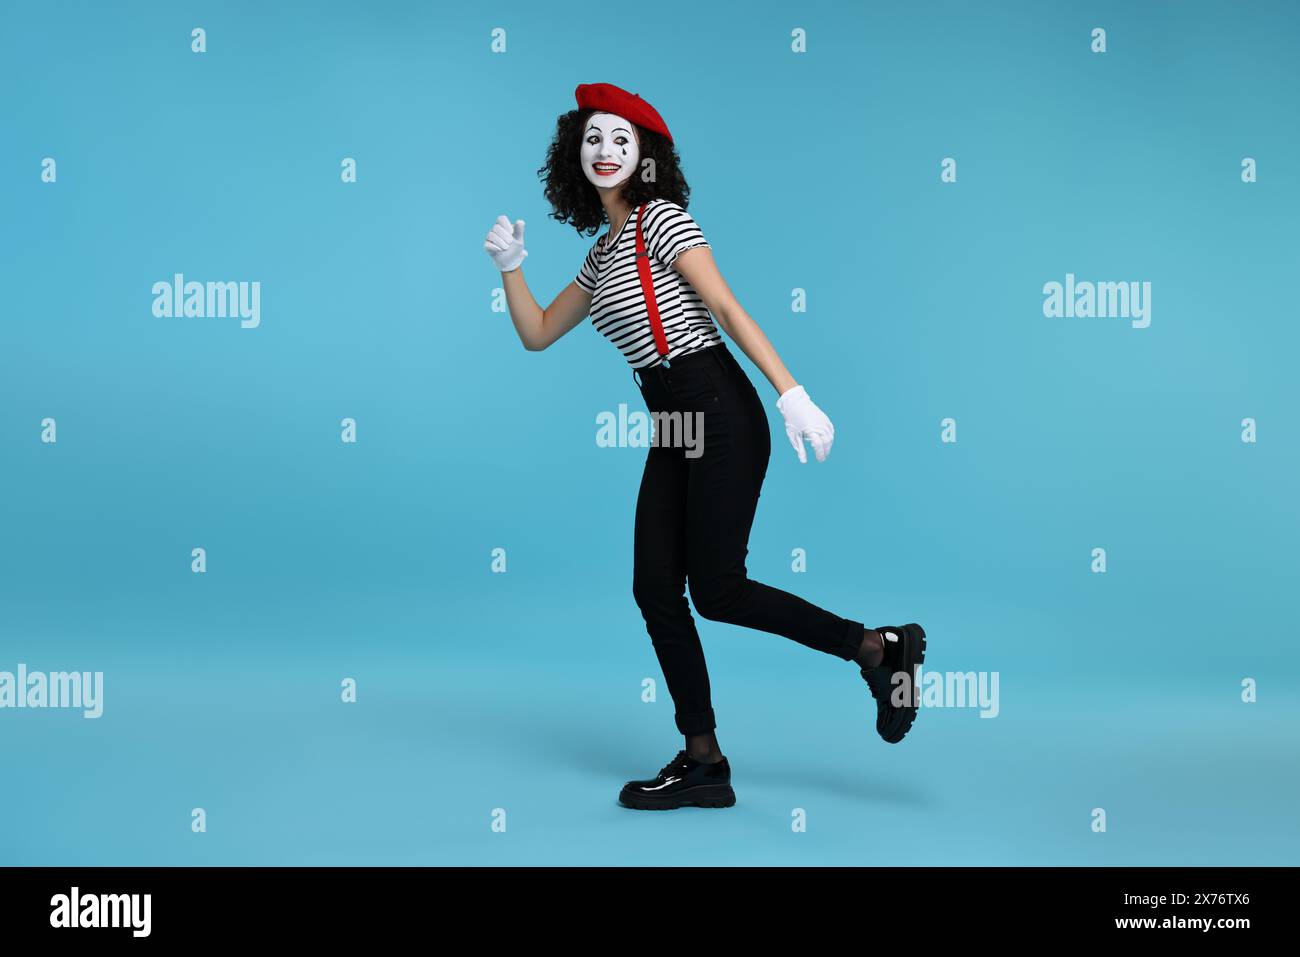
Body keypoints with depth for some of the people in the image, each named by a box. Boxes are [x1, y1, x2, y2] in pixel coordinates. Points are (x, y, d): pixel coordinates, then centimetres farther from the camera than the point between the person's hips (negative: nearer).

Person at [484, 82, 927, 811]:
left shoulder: (662, 218, -4)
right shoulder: (603, 253, 19)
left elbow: (726, 306, -14)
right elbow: (537, 334, 25)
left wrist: (791, 393, -22)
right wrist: (511, 266, 10)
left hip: (719, 415, -8)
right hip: (673, 429, 8)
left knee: (716, 591, -9)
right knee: (656, 590, 3)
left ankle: (879, 647, 5)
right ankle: (704, 764, 10)